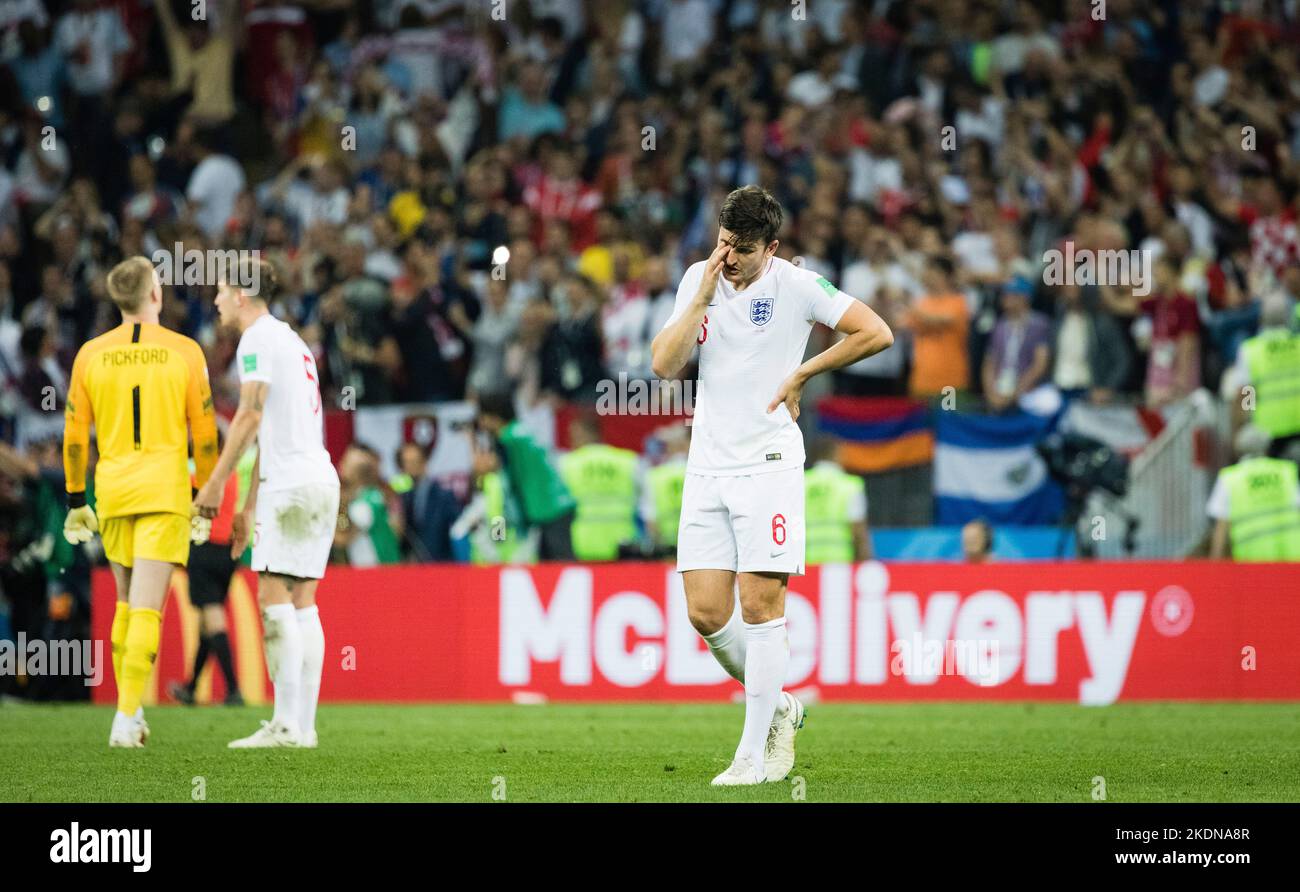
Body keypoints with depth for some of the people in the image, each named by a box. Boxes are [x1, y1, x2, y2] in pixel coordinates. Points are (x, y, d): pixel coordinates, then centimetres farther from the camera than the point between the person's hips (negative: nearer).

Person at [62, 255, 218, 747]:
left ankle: (129, 709, 20)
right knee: (146, 609, -7)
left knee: (128, 604, 20)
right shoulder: (184, 352, -2)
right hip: (166, 490, -3)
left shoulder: (91, 355, 3)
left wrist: (76, 502, 12)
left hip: (112, 490, 3)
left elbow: (75, 435, 4)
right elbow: (204, 434, 0)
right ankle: (127, 718, -16)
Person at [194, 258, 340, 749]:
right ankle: (303, 725, 3)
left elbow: (251, 416, -15)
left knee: (275, 597, -9)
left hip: (292, 484, -9)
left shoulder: (259, 339, -5)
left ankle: (286, 723, -15)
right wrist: (249, 508, 30)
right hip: (320, 481, 9)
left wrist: (214, 485, -13)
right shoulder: (291, 341, 24)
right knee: (302, 602, 7)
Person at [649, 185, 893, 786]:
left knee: (761, 606, -7)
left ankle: (753, 754, -1)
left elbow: (876, 334, -6)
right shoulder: (698, 280, 7)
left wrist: (801, 375, -3)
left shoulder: (795, 286, -6)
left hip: (768, 464, -5)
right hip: (707, 466, 5)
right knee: (706, 612, -1)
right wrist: (703, 297, -10)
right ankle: (778, 706, 23)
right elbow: (664, 364, -1)